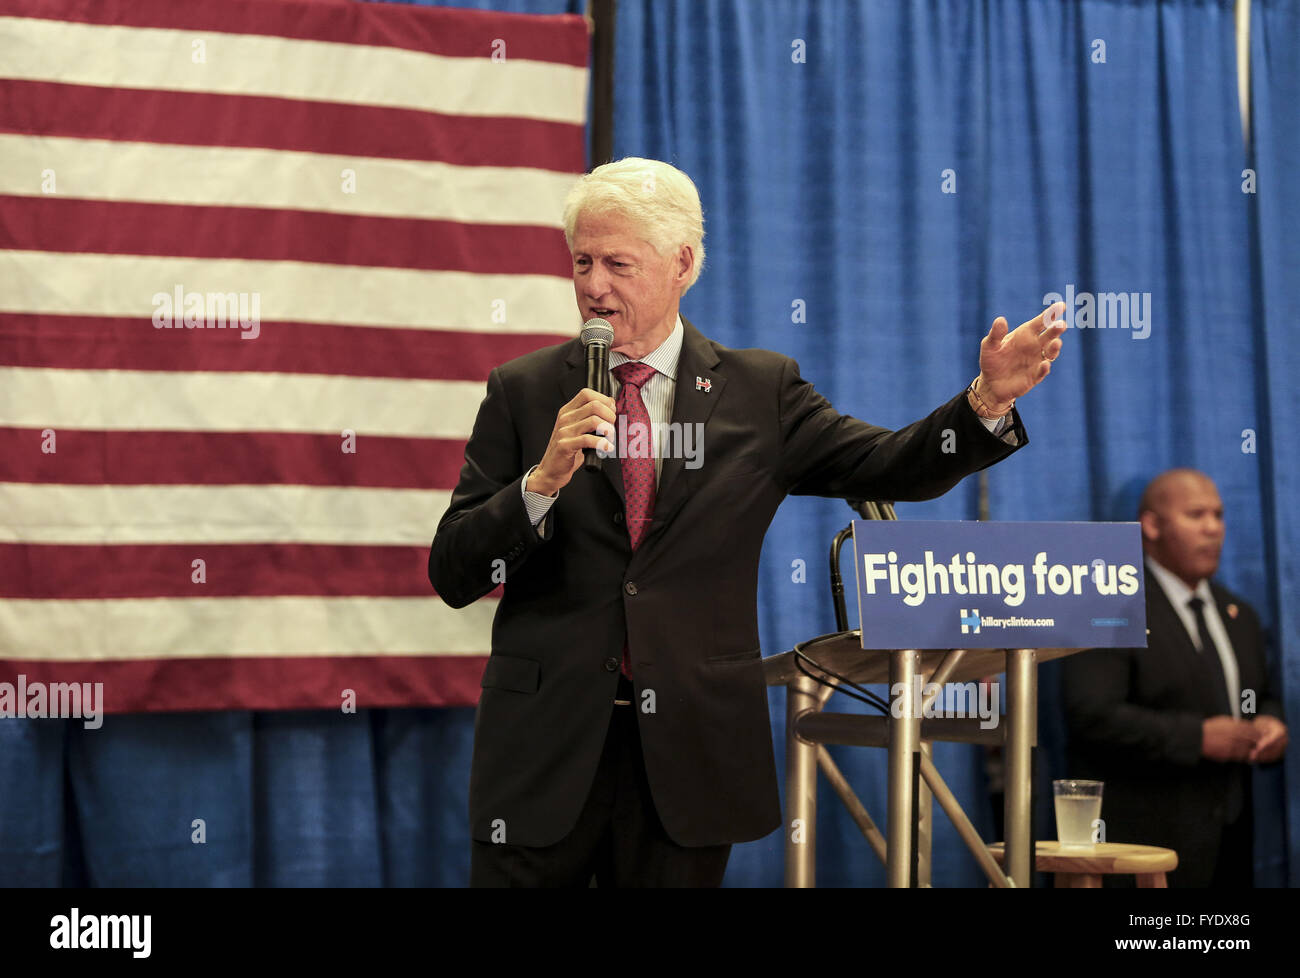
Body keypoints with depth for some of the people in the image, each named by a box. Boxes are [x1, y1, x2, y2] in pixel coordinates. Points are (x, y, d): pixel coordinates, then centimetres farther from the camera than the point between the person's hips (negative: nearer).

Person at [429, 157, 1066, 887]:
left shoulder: (761, 391, 6)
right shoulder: (523, 393, 4)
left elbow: (887, 468, -1)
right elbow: (453, 575, -1)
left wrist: (990, 399, -17)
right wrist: (543, 481, -17)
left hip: (688, 754, 0)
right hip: (543, 743, 0)